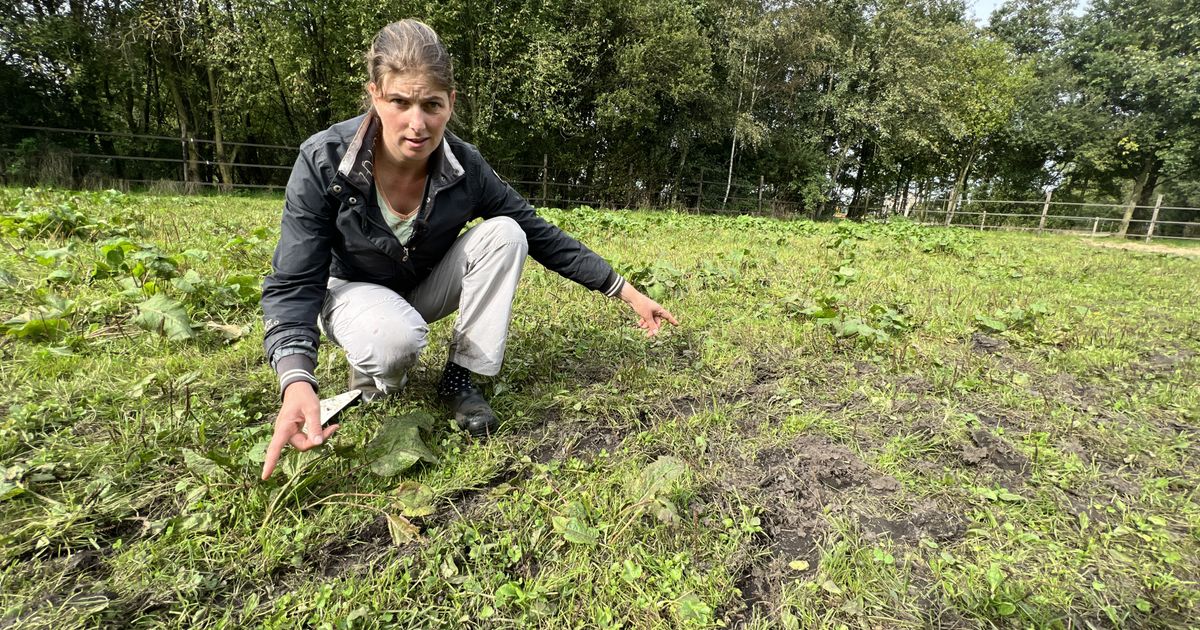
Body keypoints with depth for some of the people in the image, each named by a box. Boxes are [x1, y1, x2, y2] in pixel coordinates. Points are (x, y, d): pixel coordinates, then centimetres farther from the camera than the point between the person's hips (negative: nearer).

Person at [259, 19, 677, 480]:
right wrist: (296, 381, -42)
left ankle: (462, 377, -14)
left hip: (425, 286, 3)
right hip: (351, 290, -3)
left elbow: (542, 237, -14)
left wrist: (625, 291, -15)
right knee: (398, 338, -39)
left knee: (504, 234, -23)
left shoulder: (466, 168, -21)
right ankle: (371, 377, 0)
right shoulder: (323, 162, -27)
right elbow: (292, 283, -24)